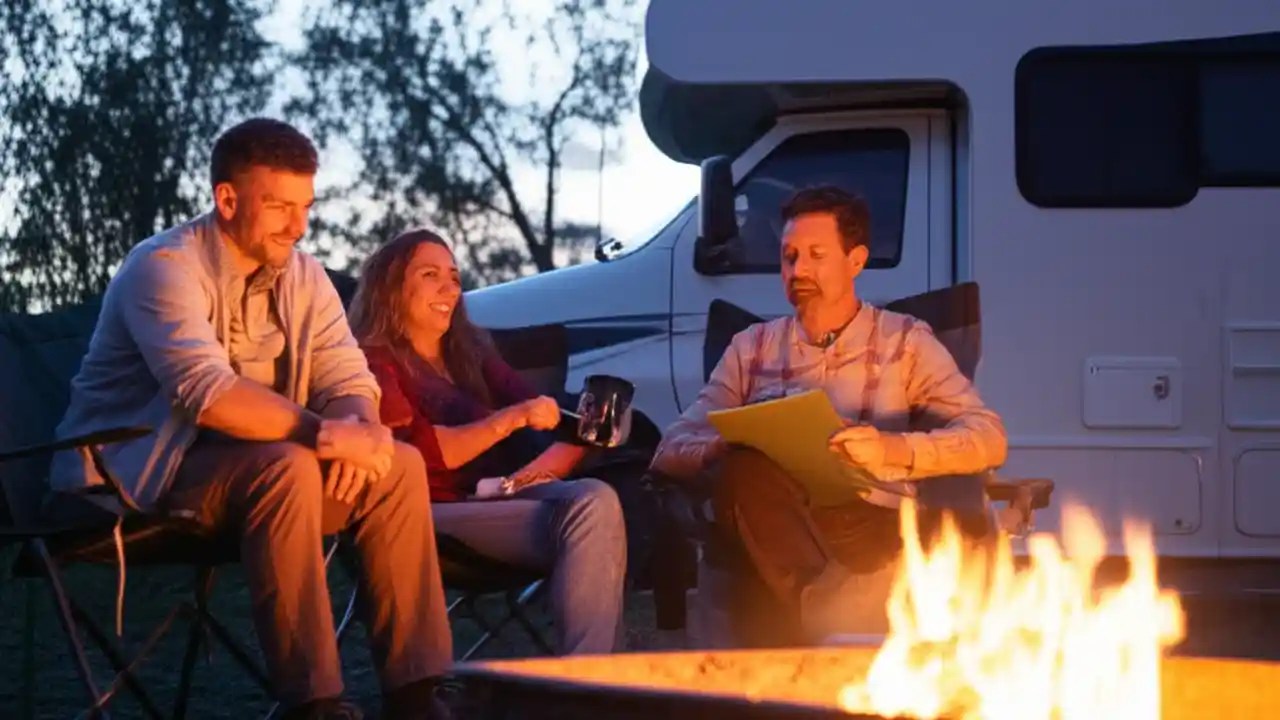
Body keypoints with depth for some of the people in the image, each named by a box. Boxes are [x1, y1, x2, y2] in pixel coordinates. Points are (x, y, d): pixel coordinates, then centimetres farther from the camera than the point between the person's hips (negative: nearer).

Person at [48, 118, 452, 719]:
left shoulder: (301, 276, 6)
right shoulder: (166, 267, -18)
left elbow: (349, 379, 2)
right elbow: (206, 393, -32)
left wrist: (356, 428, -22)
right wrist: (323, 432, -35)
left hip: (246, 465, 7)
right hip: (135, 476, -7)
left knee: (399, 466, -11)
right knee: (287, 469, -34)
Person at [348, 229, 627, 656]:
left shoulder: (471, 355, 24)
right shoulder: (376, 364, 4)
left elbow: (566, 430, 16)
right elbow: (417, 452, -12)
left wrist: (542, 468, -7)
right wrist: (510, 419, -19)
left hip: (503, 499, 6)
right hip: (436, 512, -6)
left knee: (597, 499, -29)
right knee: (588, 512, -30)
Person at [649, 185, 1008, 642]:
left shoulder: (905, 342, 17)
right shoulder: (752, 347, 23)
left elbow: (989, 439, 5)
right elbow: (671, 451, 14)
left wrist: (895, 449, -16)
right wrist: (731, 449, -11)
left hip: (868, 524, -2)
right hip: (769, 523, 2)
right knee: (744, 472, -35)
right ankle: (823, 621, -37)